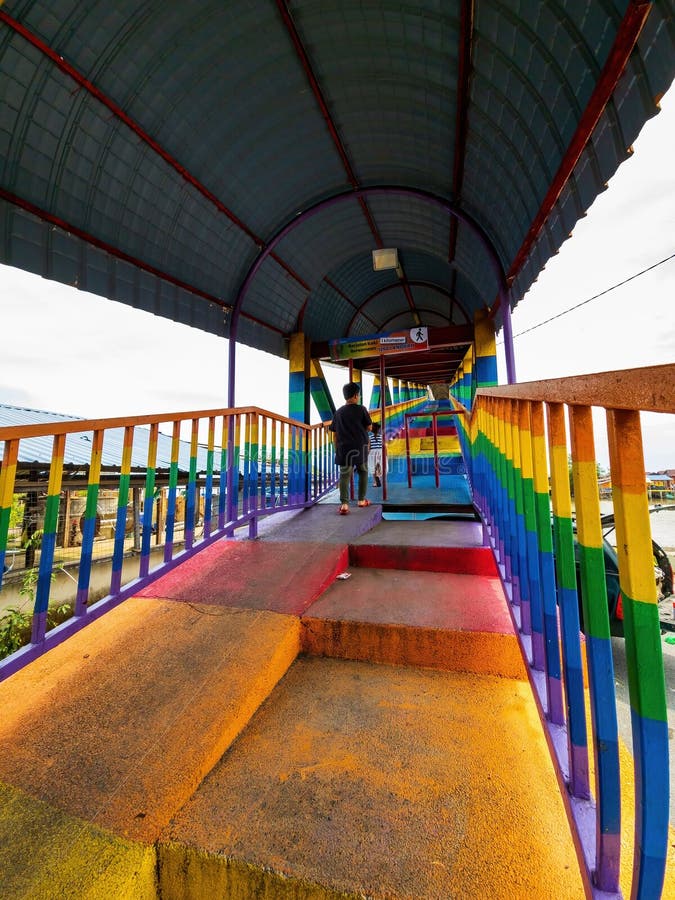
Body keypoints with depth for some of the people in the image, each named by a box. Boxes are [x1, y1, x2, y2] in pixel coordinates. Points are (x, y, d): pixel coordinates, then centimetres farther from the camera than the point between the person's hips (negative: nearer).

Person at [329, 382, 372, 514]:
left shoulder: (338, 412, 7)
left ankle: (344, 503, -13)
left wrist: (337, 449, 14)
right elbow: (369, 427, 1)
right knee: (363, 472, 16)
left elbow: (335, 433, 7)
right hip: (360, 447, -2)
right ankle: (361, 500, 23)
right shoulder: (361, 409, -2)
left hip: (344, 448, 2)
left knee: (344, 475, -1)